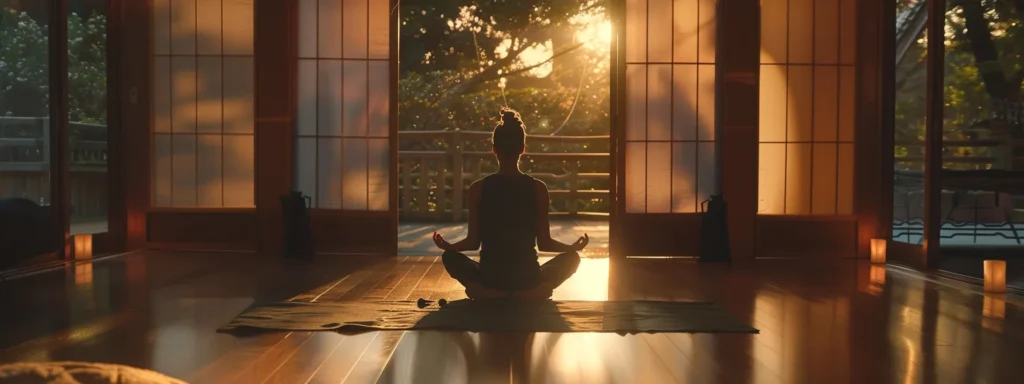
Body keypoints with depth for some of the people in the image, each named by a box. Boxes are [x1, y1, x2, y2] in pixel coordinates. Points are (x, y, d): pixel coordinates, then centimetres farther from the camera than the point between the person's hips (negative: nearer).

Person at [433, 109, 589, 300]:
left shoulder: (478, 189, -5)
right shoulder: (538, 188, -4)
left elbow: (473, 242, -1)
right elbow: (544, 243, -1)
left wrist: (448, 246, 20)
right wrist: (573, 247, 18)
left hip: (489, 278, 0)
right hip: (528, 279, 0)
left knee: (450, 257, 28)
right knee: (571, 257, 26)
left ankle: (489, 293, 6)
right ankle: (531, 293, 5)